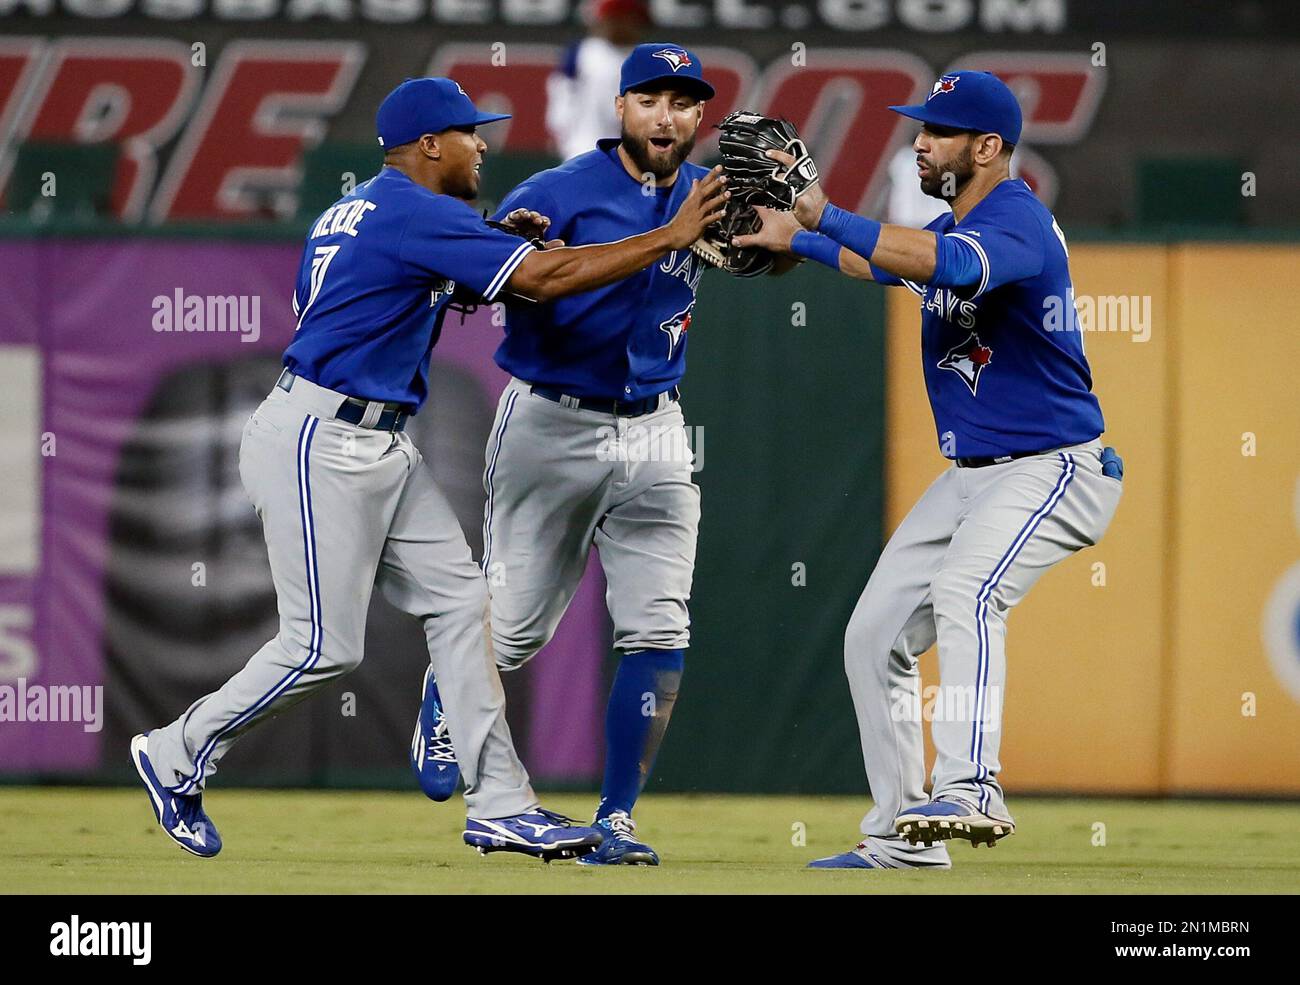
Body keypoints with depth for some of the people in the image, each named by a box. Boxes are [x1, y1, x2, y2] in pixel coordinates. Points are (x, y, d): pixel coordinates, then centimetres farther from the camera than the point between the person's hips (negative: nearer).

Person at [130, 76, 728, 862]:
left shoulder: (352, 214, 16)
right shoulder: (415, 213, -15)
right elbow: (543, 279, -21)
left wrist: (491, 251, 11)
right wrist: (672, 237, -17)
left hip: (378, 445, 11)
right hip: (319, 443, -11)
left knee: (458, 599, 4)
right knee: (325, 646, -8)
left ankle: (501, 806, 3)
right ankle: (177, 757, 10)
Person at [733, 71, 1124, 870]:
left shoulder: (1016, 221, -19)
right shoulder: (948, 228, 11)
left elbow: (946, 264, -39)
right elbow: (877, 263, 30)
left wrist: (826, 219, -37)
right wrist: (789, 238, 17)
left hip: (1054, 470, -10)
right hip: (970, 476, 10)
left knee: (963, 589, -35)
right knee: (875, 637, 8)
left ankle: (970, 790, -44)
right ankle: (901, 836, 15)